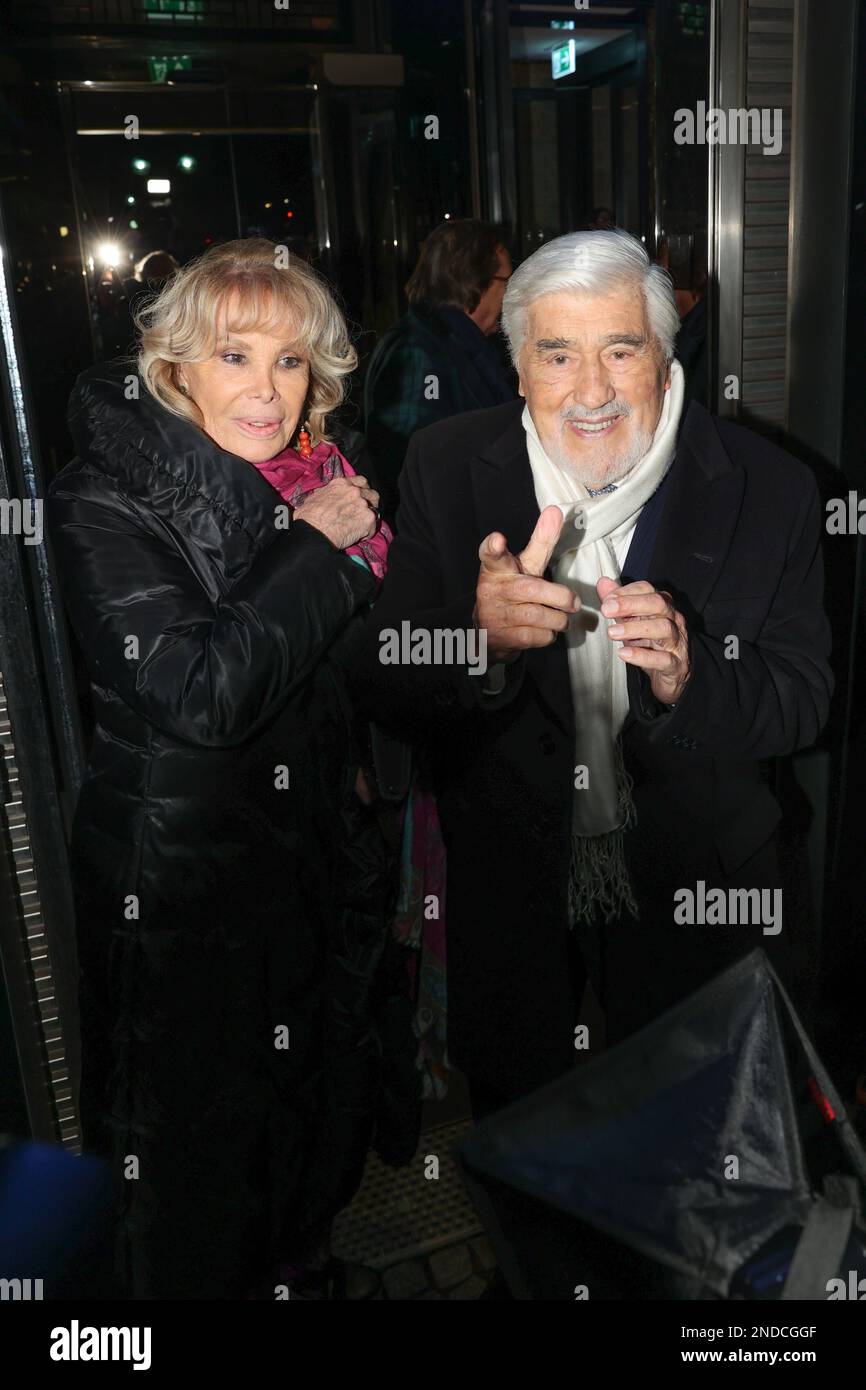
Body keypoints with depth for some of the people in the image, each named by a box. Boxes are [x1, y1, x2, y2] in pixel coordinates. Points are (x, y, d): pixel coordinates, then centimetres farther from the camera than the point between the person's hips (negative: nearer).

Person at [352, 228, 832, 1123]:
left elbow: (803, 703, -9)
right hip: (502, 876, 1)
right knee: (513, 1130, 24)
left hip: (692, 888, 0)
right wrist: (482, 644, -36)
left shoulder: (768, 490, -12)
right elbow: (383, 693, -14)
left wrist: (689, 678, -31)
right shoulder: (447, 470, -11)